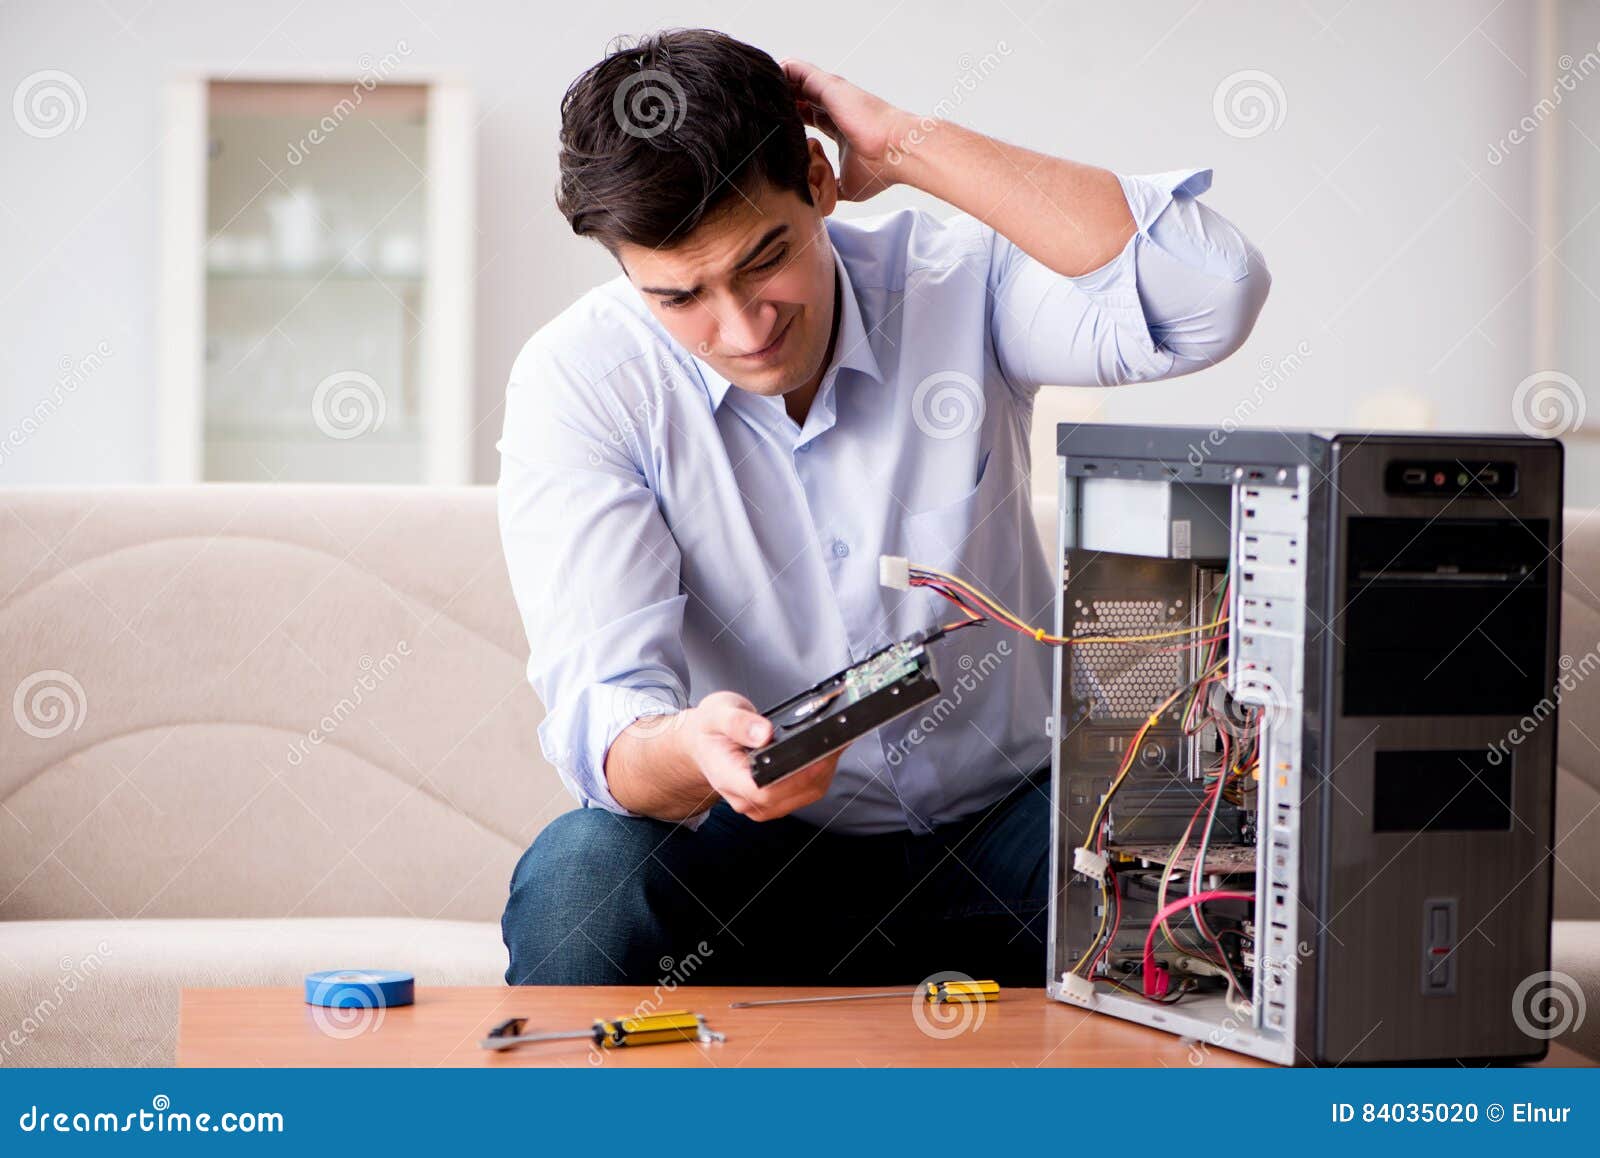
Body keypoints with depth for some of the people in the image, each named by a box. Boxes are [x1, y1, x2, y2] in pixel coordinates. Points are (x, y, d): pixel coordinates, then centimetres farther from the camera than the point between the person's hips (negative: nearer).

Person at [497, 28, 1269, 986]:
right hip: (753, 844, -1)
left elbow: (1212, 296, -29)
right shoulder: (578, 382, -13)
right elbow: (601, 709, -23)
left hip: (997, 830, 1)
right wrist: (689, 752, -50)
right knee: (575, 887, -33)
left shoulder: (958, 283, -9)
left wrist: (906, 146, -25)